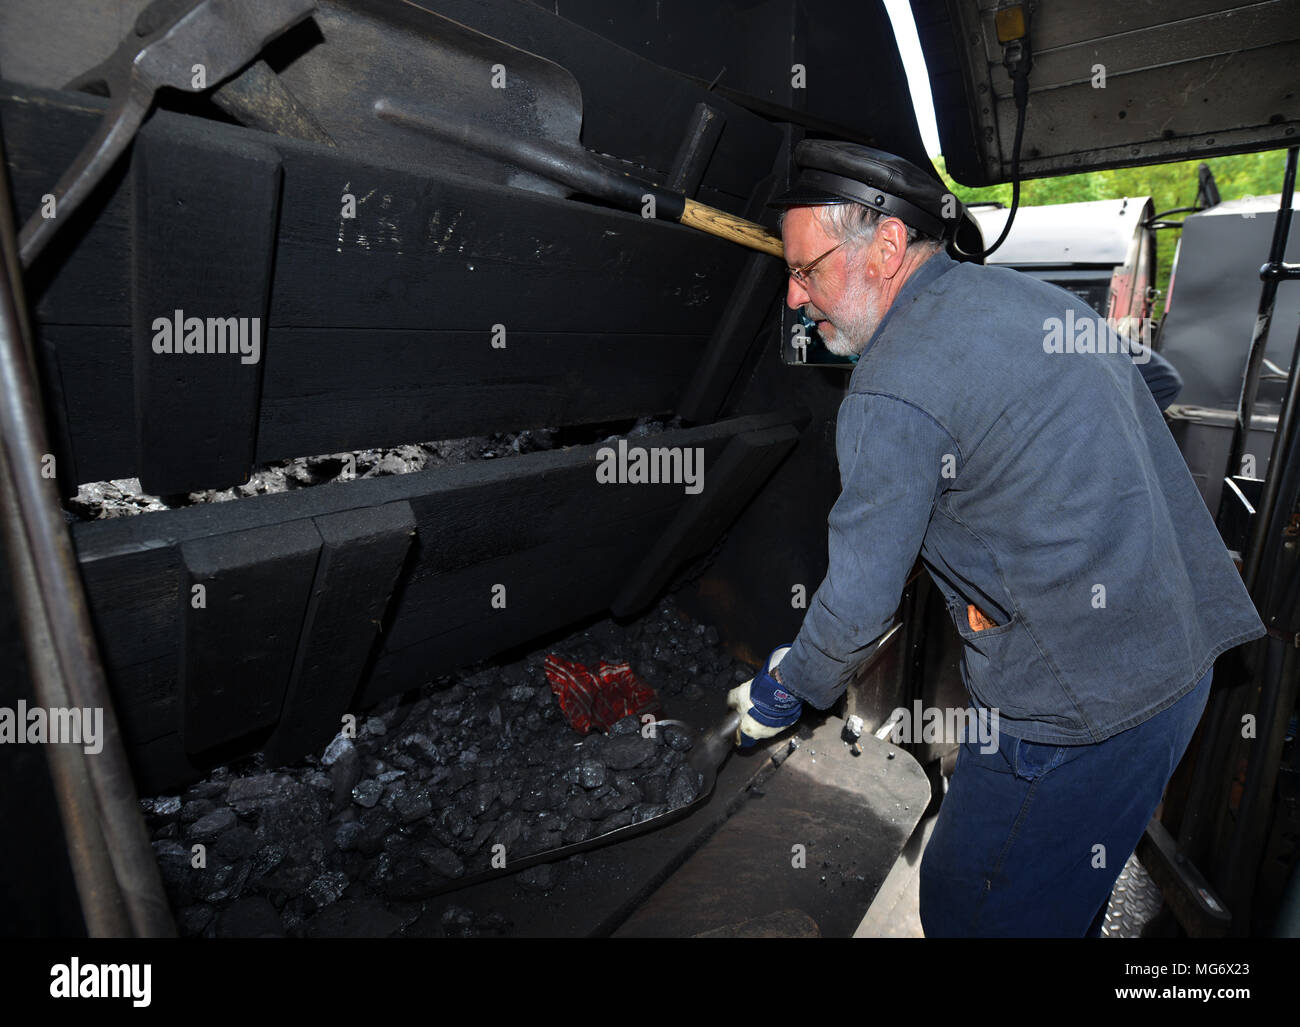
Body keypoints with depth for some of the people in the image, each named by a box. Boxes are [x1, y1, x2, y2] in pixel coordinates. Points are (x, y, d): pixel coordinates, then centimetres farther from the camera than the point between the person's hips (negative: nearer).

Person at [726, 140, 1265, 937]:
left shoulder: (895, 391, -20)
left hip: (1075, 705, -9)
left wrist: (786, 690, 4)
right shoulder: (1033, 299, 9)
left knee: (968, 912, 11)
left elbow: (859, 607, -17)